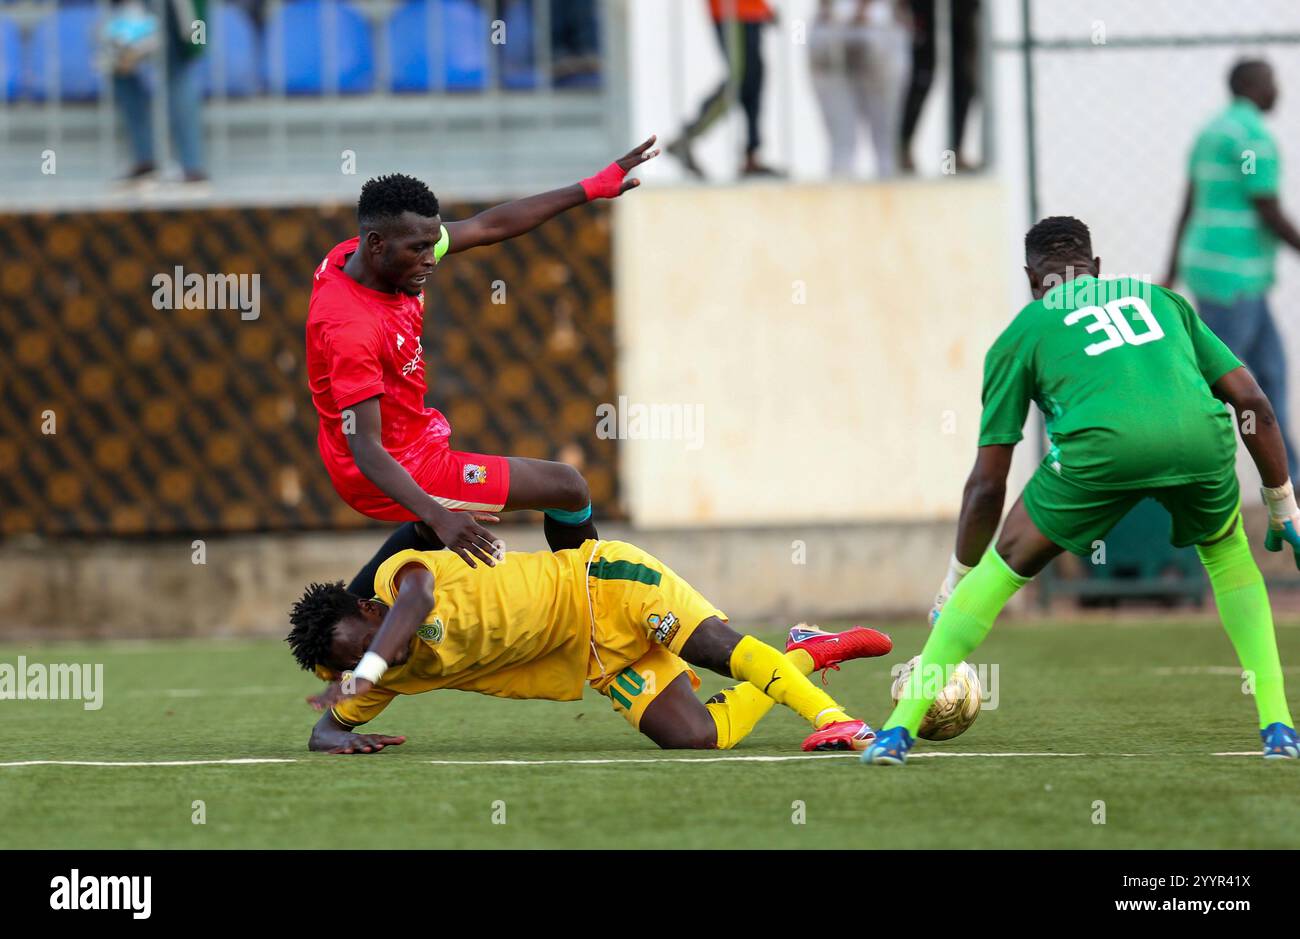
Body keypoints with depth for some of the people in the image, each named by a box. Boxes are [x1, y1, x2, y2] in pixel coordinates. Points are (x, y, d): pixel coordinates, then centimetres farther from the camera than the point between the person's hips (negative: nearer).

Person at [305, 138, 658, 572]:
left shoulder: (355, 256, -10)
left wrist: (592, 189, -3)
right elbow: (366, 450, -37)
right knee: (568, 487, -1)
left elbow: (490, 226, -3)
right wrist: (437, 516, -50)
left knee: (437, 525, 39)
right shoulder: (350, 328, -35)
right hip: (402, 467, -10)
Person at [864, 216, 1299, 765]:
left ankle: (899, 730, 15)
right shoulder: (1161, 300, 34)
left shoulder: (1023, 333, 27)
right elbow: (1254, 404, 26)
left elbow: (987, 483, 26)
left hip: (1102, 445, -2)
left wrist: (954, 583, 37)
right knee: (1228, 554, 33)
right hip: (1200, 440, 2)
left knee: (1002, 567, 19)